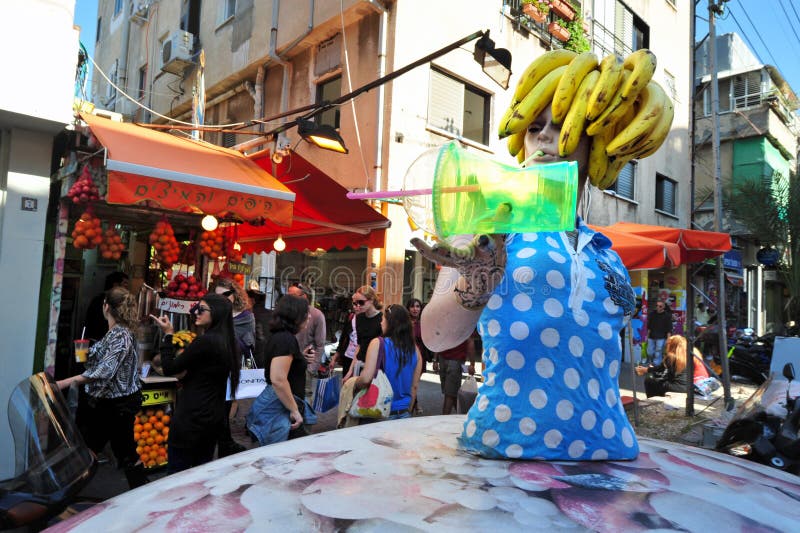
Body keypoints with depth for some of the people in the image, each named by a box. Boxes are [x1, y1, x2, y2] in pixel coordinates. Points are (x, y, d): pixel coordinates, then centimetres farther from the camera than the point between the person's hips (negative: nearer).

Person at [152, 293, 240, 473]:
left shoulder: (205, 341, -21)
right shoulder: (228, 343, 5)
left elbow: (169, 369, -12)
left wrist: (168, 334, -7)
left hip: (192, 417, -8)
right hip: (214, 416, 8)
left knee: (177, 471, 4)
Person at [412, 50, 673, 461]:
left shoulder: (602, 250, 11)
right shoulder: (496, 221, -4)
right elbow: (436, 336, -16)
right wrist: (475, 287, -33)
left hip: (608, 448, 5)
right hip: (507, 448, -4)